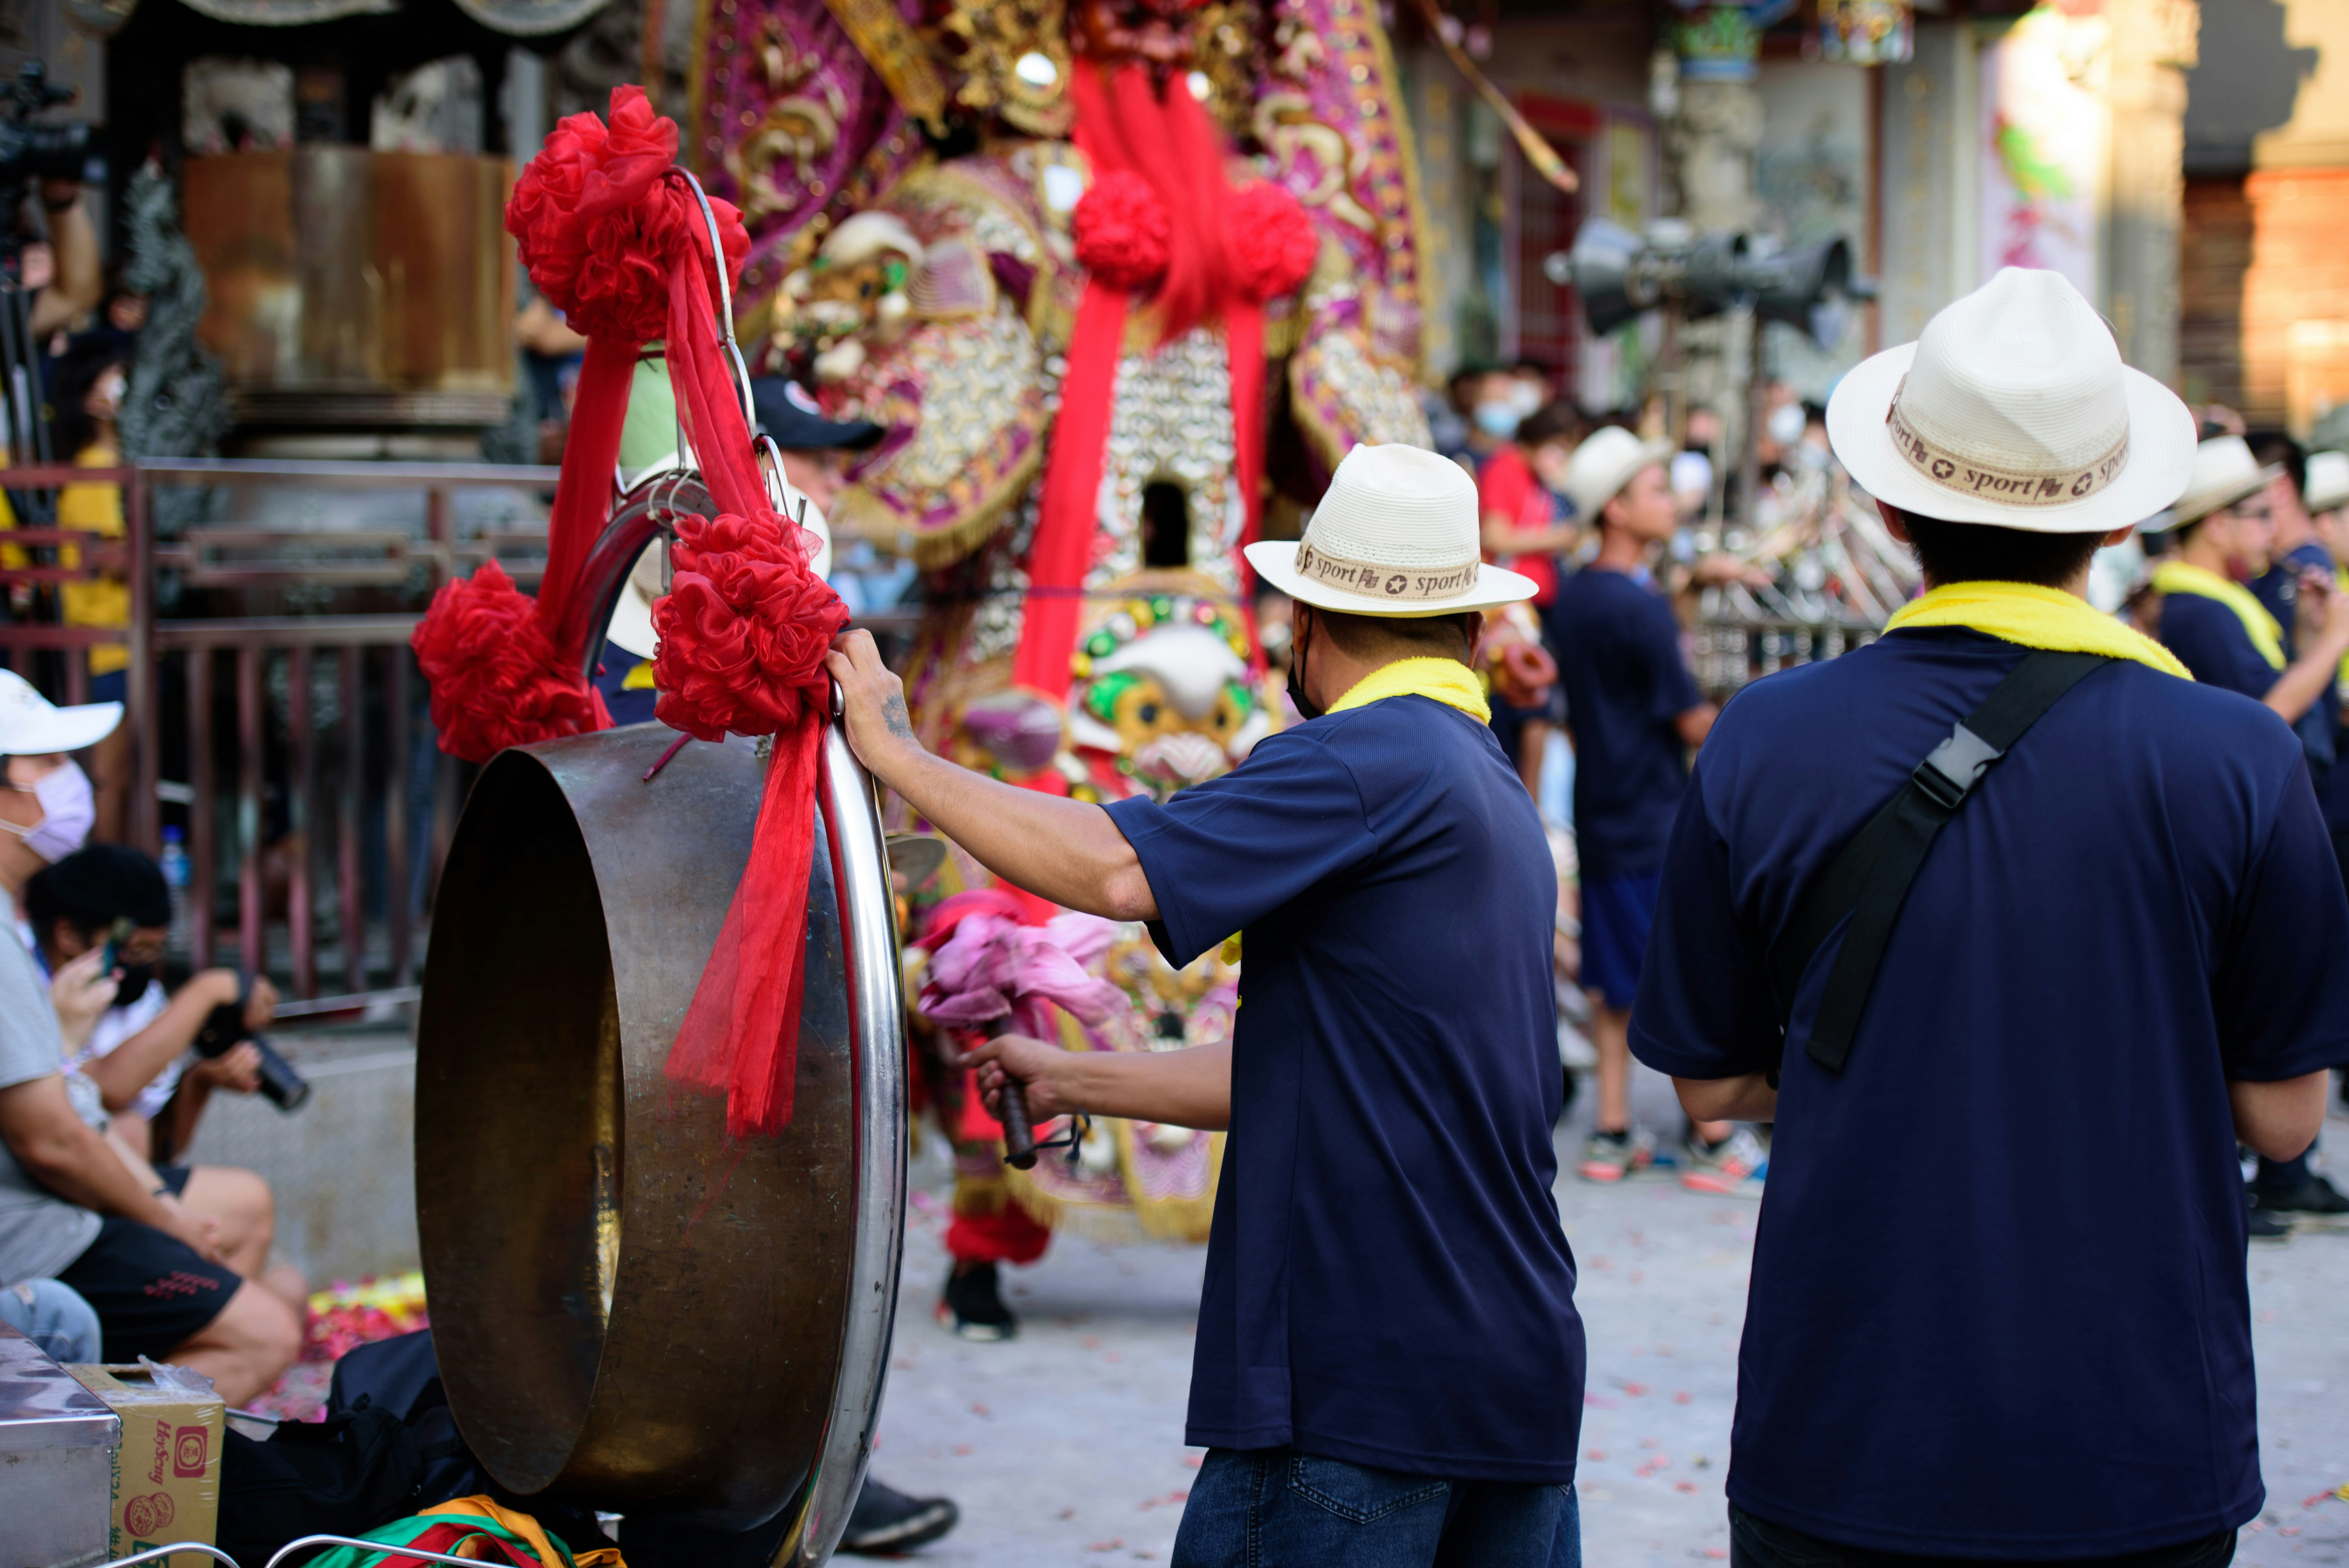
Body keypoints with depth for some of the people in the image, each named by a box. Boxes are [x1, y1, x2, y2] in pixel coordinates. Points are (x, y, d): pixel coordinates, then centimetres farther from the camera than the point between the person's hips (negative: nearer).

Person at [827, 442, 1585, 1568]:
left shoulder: (1370, 759, -11)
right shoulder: (1495, 791, 19)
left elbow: (1120, 870, -23)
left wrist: (898, 755, -12)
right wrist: (1072, 1080, 26)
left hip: (1361, 1384, -9)